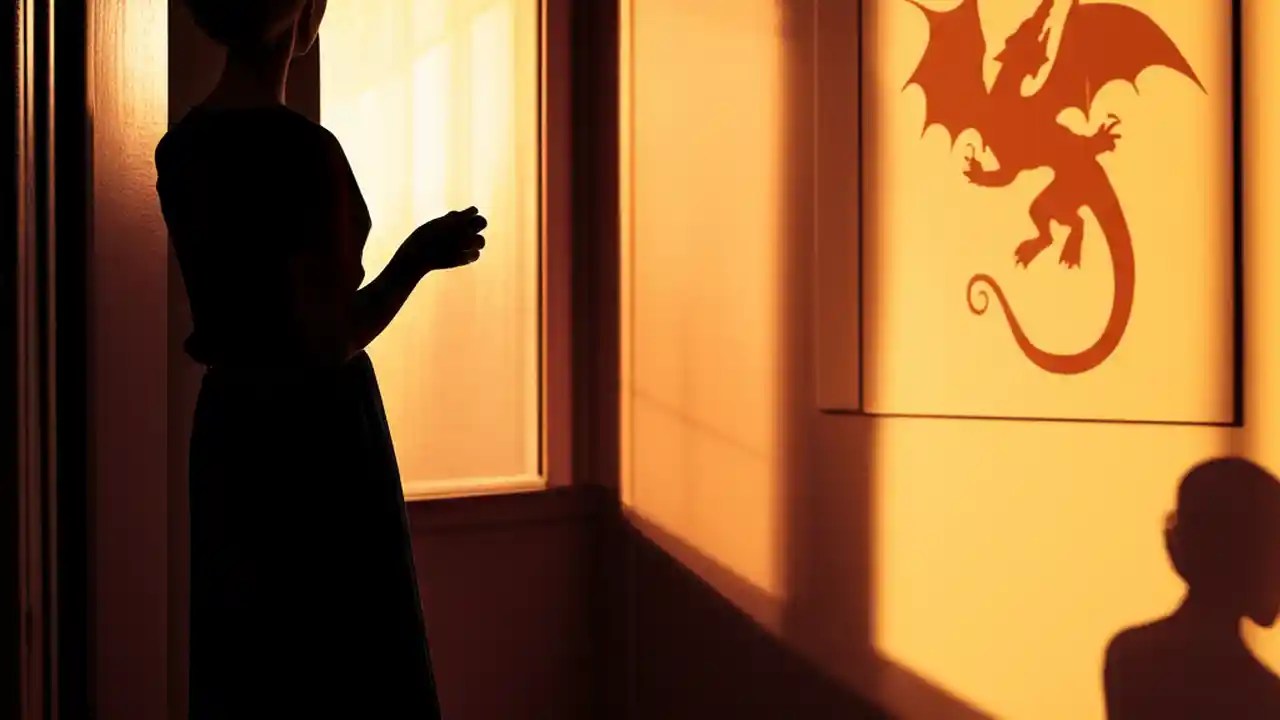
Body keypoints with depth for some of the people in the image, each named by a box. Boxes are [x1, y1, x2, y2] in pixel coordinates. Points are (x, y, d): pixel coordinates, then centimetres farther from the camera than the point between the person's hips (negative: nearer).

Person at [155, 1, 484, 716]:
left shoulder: (182, 146, 3)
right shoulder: (302, 148, -20)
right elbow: (329, 339, -20)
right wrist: (421, 255, -9)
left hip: (228, 423, 8)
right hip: (312, 430, -8)